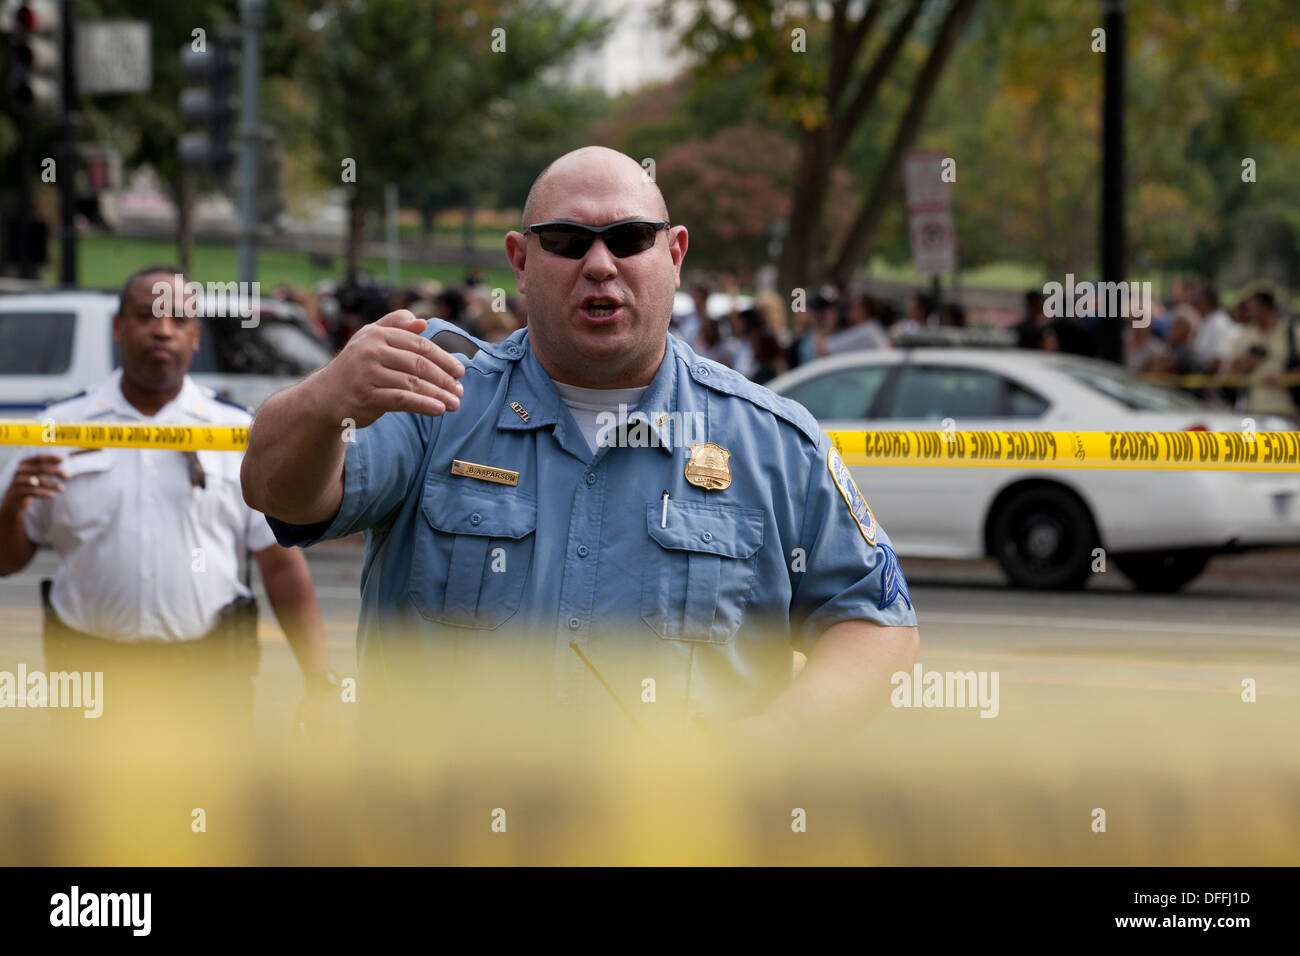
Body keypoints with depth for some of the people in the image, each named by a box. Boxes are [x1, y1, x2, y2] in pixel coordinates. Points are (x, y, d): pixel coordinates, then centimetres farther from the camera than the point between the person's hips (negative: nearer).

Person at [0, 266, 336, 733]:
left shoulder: (240, 431, 7)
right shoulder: (63, 427, 7)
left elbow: (282, 565, 4)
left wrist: (319, 681, -4)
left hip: (206, 677, 0)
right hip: (91, 669, 0)